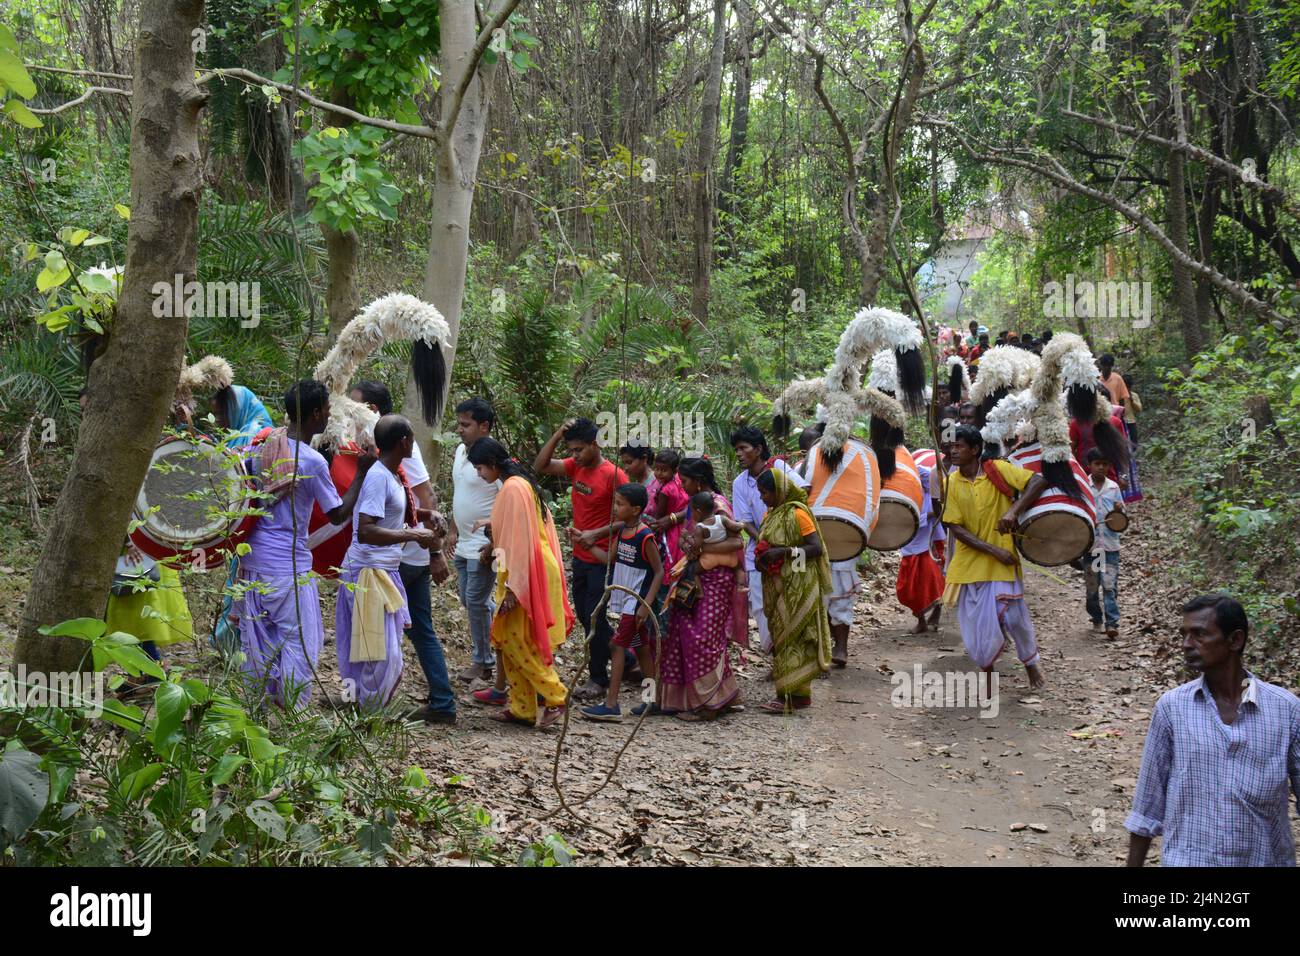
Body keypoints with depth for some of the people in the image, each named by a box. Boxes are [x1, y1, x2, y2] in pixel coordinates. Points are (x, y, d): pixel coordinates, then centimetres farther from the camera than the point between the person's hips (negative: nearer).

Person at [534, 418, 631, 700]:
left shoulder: (613, 475, -18)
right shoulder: (576, 467, 4)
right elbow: (540, 466, 1)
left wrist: (595, 534, -26)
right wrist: (558, 434, -9)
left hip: (601, 559, -8)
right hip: (580, 557, 8)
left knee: (594, 618, -1)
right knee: (585, 615, 16)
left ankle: (599, 679, 12)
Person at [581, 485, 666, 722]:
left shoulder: (645, 536, -17)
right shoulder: (622, 530, 7)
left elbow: (659, 572, -15)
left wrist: (646, 604, -19)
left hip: (636, 602, -8)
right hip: (624, 600, 8)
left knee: (617, 646, -9)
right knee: (641, 648, 12)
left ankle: (611, 705, -8)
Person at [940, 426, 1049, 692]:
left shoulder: (998, 470, -7)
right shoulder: (951, 483, -1)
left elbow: (1038, 481, -15)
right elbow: (956, 528, -6)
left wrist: (1014, 510, -28)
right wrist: (992, 550, -16)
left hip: (1003, 560, -2)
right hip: (969, 563, 2)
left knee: (1014, 616, -3)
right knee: (975, 622, 3)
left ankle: (1030, 661, 25)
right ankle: (986, 669, 25)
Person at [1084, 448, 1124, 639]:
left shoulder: (1113, 487, 6)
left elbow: (1120, 516, 13)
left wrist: (1119, 510, -9)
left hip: (1110, 544, 0)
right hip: (1089, 543, 0)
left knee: (1110, 586, -7)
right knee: (1091, 586, 9)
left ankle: (1112, 624, -9)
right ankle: (1096, 617, 29)